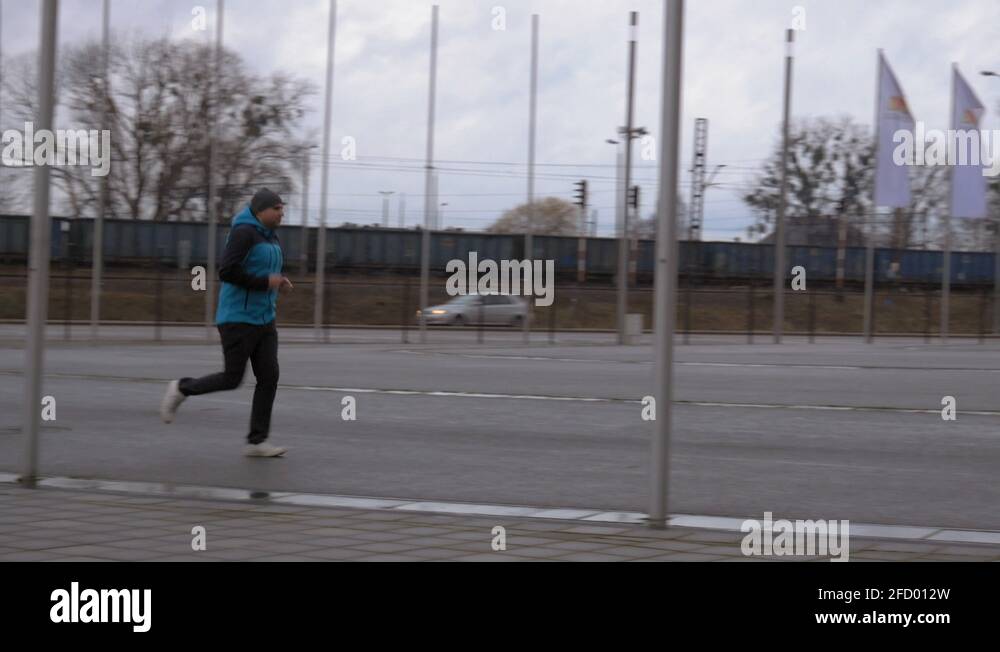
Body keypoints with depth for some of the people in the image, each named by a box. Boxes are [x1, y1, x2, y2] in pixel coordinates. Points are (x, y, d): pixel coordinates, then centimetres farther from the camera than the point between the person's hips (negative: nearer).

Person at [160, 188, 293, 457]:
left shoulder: (271, 237, 14)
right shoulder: (243, 232, -14)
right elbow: (227, 272, -23)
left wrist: (278, 283, 7)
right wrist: (265, 282, -19)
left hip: (263, 320, 8)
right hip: (238, 319, -8)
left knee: (269, 377, -2)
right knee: (232, 379, -4)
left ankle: (257, 441, 1)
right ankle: (181, 389, 20)